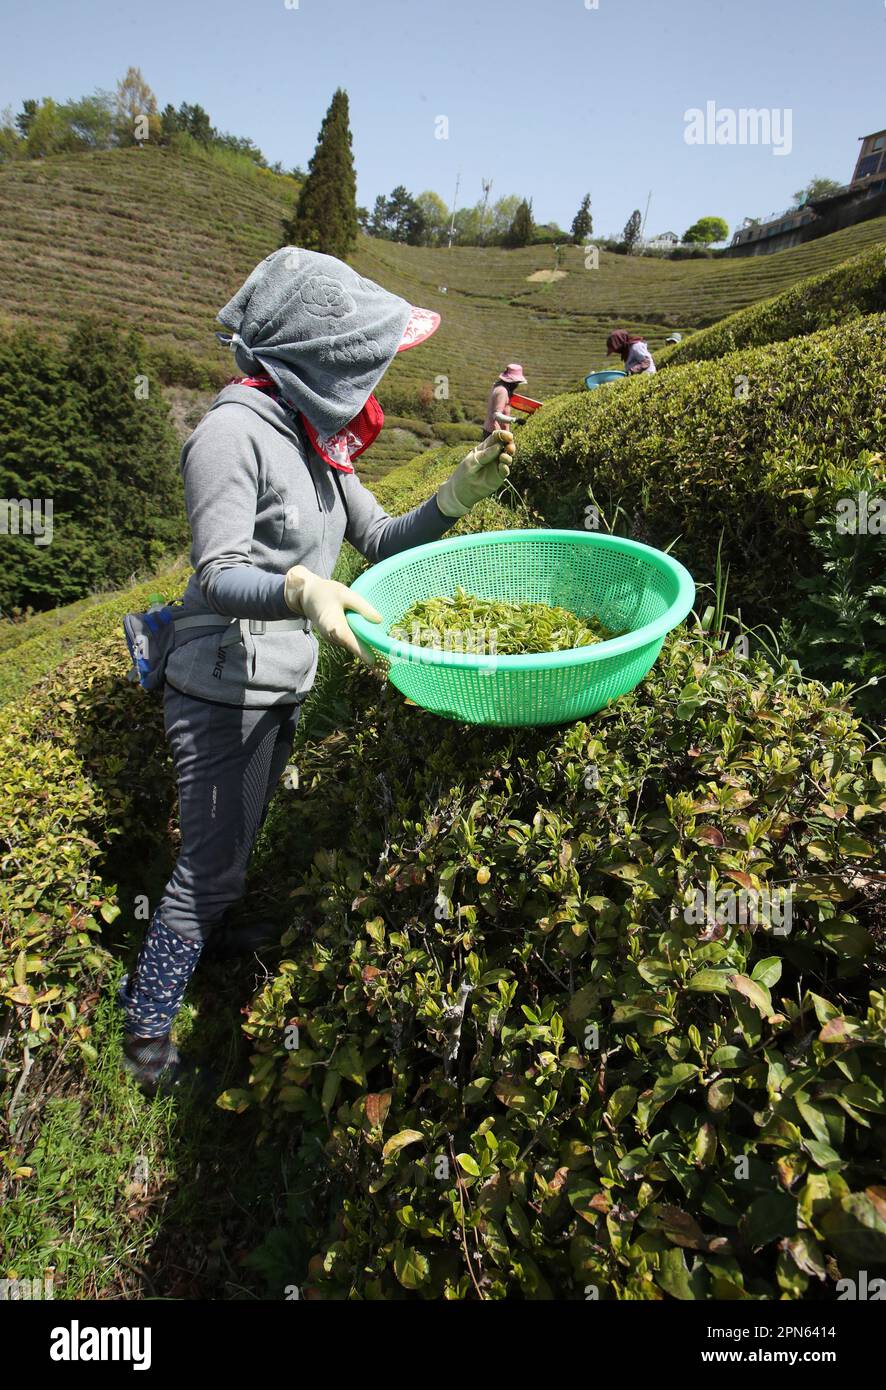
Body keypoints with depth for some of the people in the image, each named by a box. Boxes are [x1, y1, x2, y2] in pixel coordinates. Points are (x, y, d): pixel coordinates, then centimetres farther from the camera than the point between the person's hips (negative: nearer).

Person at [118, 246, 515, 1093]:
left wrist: (460, 493, -9)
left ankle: (198, 936, 52)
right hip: (221, 690, -8)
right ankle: (147, 1029, 26)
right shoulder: (236, 432, -20)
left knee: (239, 837, 25)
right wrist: (303, 592, -45)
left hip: (284, 685, 8)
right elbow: (220, 574, -26)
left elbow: (384, 541, 5)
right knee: (213, 858, 3)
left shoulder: (315, 437, 6)